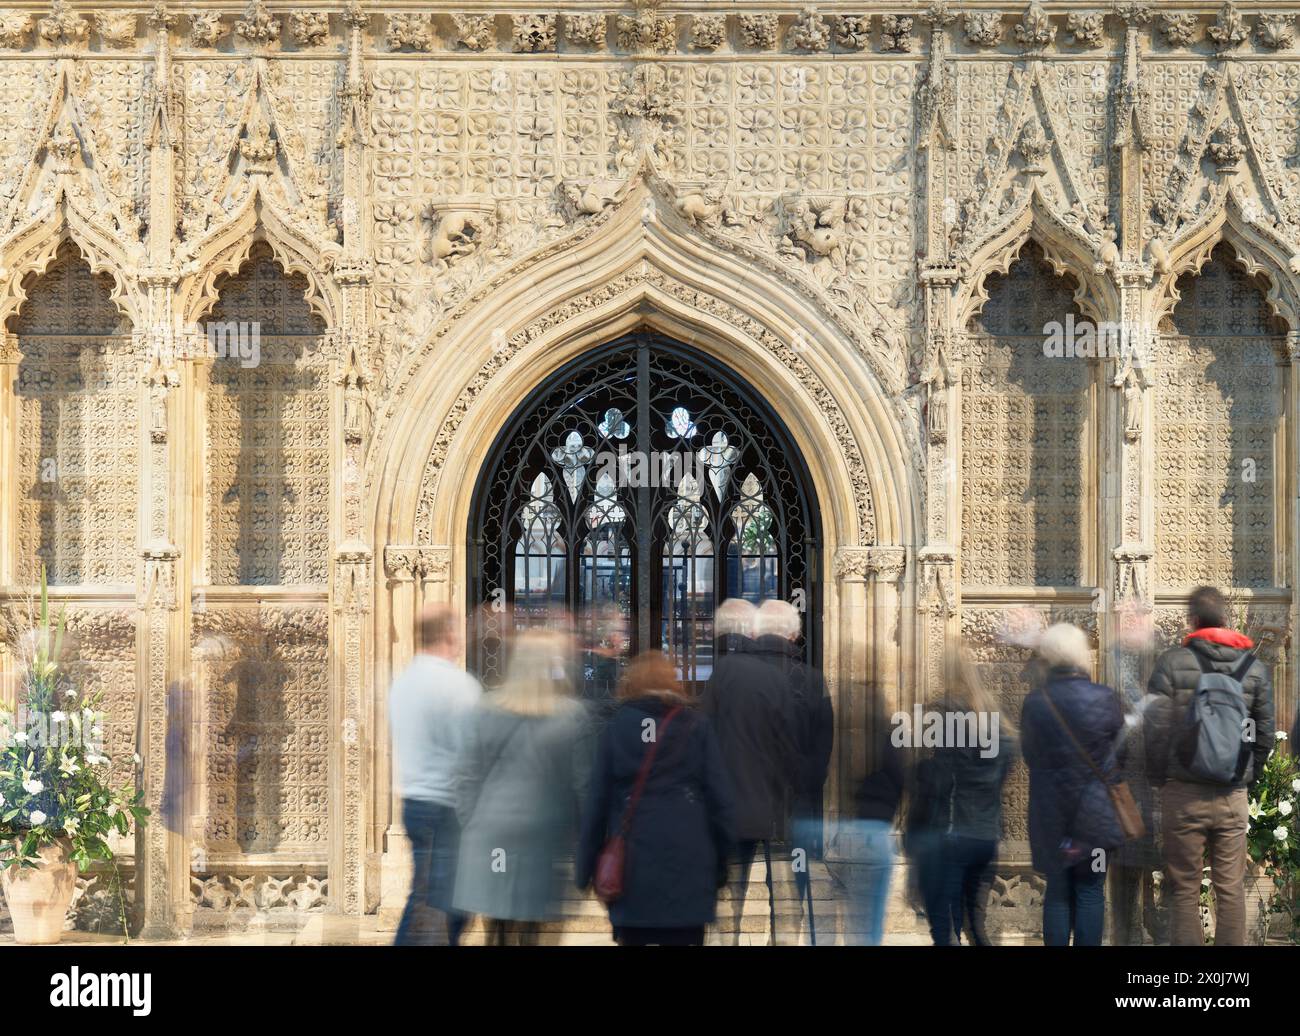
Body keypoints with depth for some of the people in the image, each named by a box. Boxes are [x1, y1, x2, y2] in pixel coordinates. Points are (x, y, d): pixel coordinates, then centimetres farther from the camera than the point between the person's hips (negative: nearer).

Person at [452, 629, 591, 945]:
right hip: (544, 836, -2)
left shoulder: (487, 710, 1)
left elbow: (467, 778, 2)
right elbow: (582, 784, -5)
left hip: (489, 836, 2)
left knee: (494, 925, 9)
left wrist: (470, 825, 10)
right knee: (531, 927, 3)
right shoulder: (573, 716, -6)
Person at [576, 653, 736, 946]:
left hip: (631, 862, 0)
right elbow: (720, 798, 2)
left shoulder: (617, 725, 6)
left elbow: (597, 800, 4)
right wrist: (721, 865, 8)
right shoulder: (697, 726, 6)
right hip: (687, 861, 0)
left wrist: (585, 868, 7)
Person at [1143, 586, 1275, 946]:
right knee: (1231, 890, 9)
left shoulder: (1172, 662, -6)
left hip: (1184, 794, -2)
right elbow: (1265, 736, 4)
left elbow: (1156, 729, -9)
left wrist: (1159, 780, 3)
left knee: (1184, 890, 5)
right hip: (1234, 797, 2)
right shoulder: (1255, 666, 4)